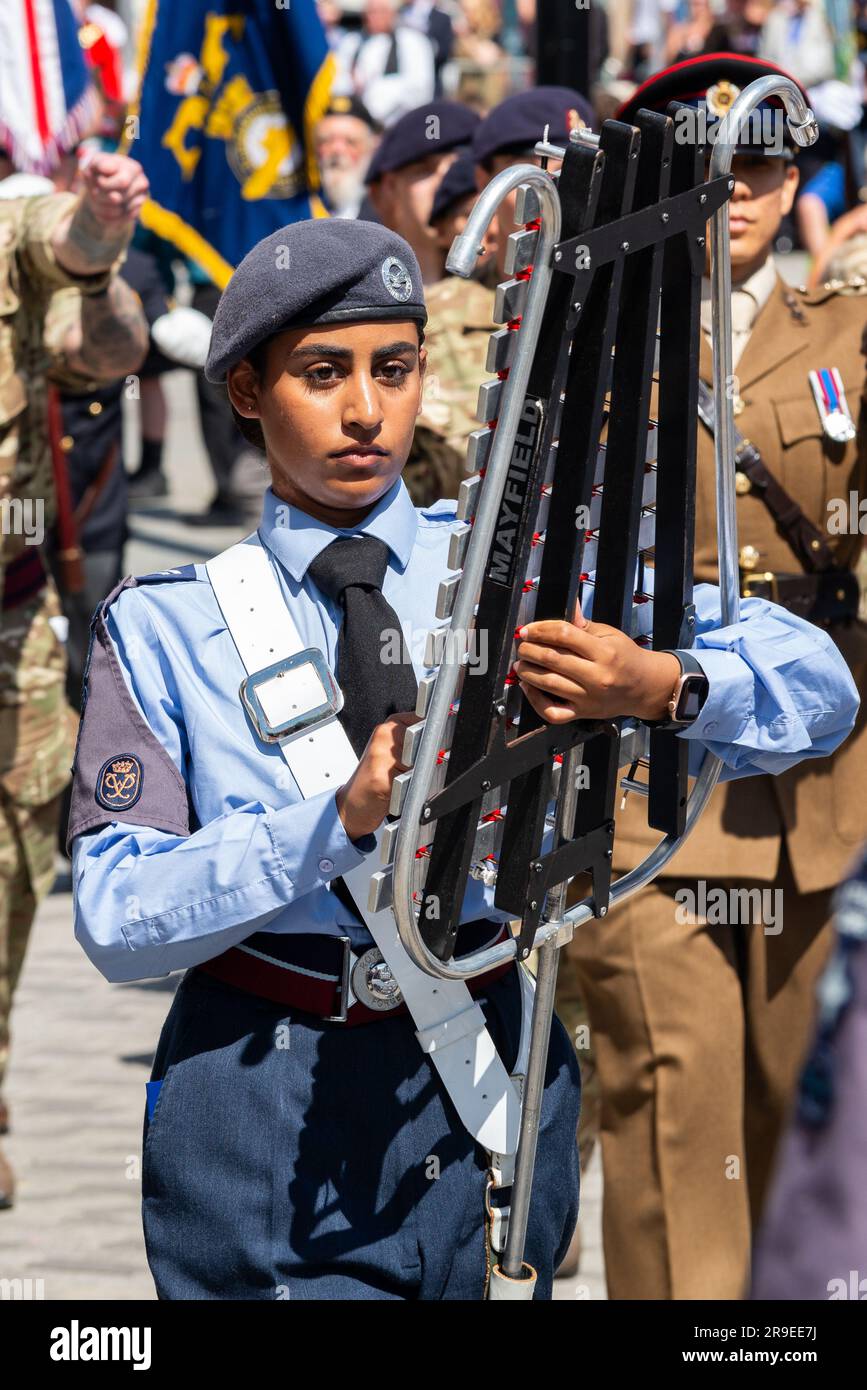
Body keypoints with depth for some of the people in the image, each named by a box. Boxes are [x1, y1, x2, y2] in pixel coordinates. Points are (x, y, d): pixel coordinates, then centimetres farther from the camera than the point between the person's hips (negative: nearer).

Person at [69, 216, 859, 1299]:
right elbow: (115, 917, -10)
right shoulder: (165, 626, 1)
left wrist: (653, 684, -22)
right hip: (265, 1115, -2)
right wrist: (339, 819, -22)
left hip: (488, 1095, 2)